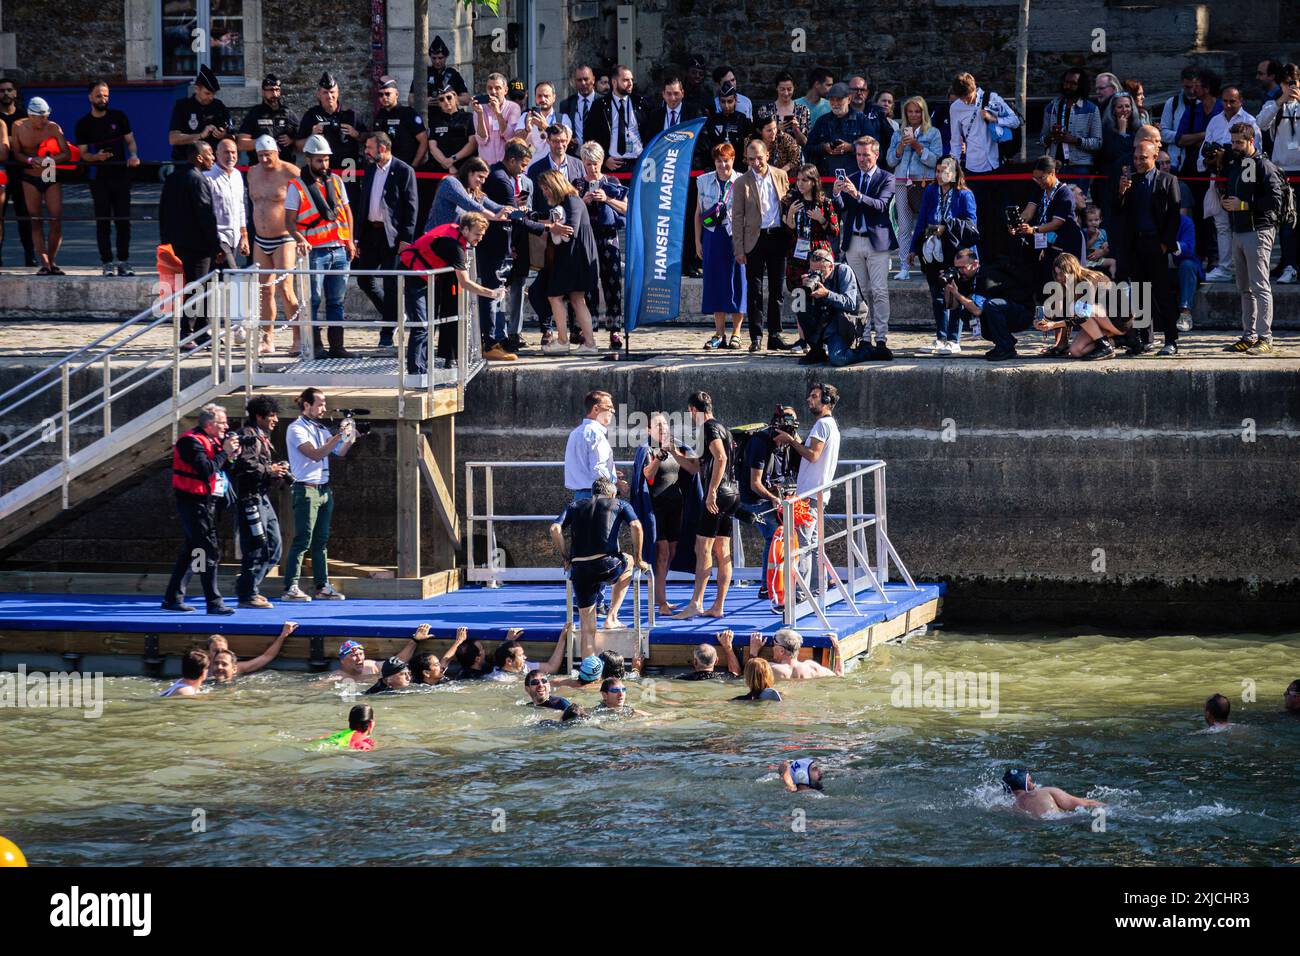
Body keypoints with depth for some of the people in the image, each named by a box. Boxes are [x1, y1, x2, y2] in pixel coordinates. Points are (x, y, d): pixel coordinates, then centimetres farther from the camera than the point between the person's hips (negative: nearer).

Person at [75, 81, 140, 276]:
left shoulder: (119, 117, 6)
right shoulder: (83, 124, 2)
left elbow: (130, 141, 10)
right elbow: (83, 154, 3)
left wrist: (133, 156, -12)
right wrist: (96, 157, -19)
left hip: (121, 174, 1)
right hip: (99, 177, -1)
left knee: (123, 220, -1)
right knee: (103, 221, -2)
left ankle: (123, 261, 6)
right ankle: (107, 262, 2)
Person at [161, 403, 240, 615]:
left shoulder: (212, 440, 14)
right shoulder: (192, 442, -16)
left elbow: (221, 469, 16)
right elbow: (206, 470, -26)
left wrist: (231, 456, -2)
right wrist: (224, 453, -17)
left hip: (207, 502, 10)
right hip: (194, 503, -10)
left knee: (191, 551, 14)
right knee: (210, 552, -12)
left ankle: (173, 599, 20)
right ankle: (214, 603, -12)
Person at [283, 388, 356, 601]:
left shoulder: (320, 429, 16)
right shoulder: (297, 429, -8)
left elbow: (339, 452, 17)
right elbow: (315, 454, -19)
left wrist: (350, 440, -1)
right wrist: (338, 437, -20)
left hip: (324, 489, 8)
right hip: (306, 489, -8)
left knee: (321, 541, 10)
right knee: (302, 541, -9)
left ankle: (322, 587, 14)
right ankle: (291, 588, -9)